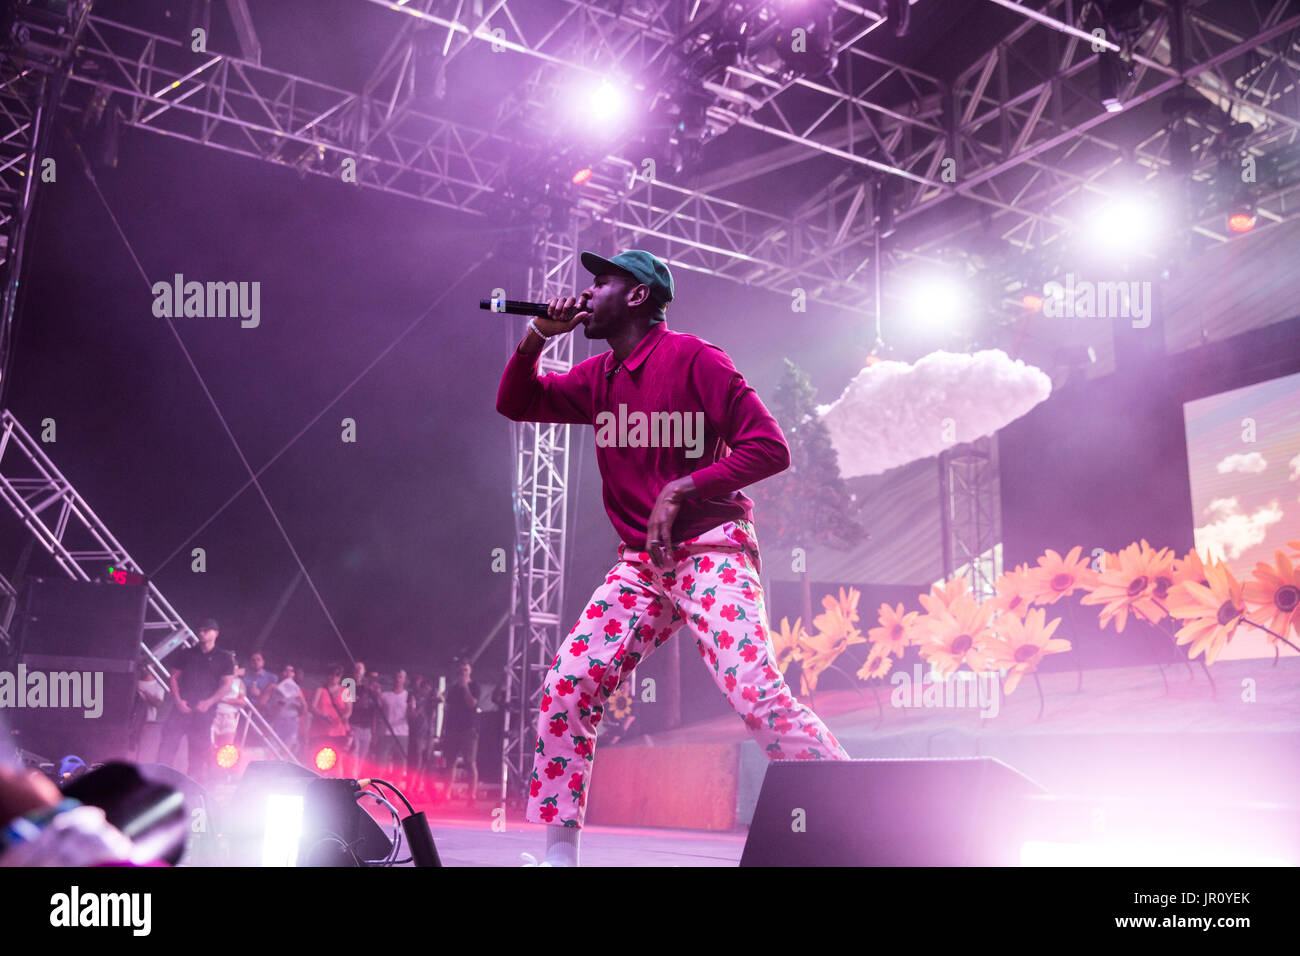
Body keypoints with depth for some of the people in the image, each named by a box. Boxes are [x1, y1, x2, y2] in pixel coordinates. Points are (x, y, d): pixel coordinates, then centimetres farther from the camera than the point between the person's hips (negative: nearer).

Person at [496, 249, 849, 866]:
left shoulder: (690, 358, -8)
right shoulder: (597, 378, 13)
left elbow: (770, 447, -13)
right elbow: (515, 404, 18)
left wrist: (680, 489, -19)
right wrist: (537, 337, 2)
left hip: (710, 550, -7)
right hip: (640, 564, 7)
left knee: (759, 696, -21)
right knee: (564, 690, -2)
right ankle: (559, 853, 10)